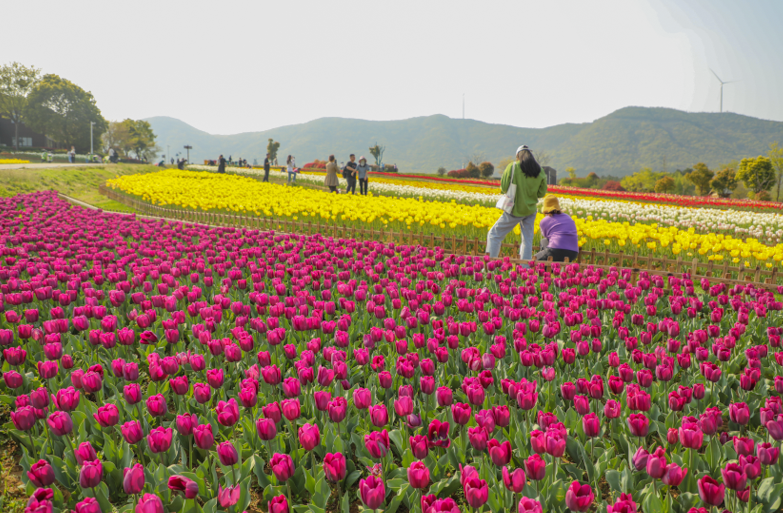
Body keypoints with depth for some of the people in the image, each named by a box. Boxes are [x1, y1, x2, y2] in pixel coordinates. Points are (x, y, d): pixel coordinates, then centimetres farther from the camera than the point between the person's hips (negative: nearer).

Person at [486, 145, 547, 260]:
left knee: (494, 234, 8)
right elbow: (542, 193, 5)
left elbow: (504, 188, -11)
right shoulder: (539, 171, 1)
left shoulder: (513, 167, -10)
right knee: (527, 241, 11)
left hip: (515, 210, -4)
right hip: (530, 210, 4)